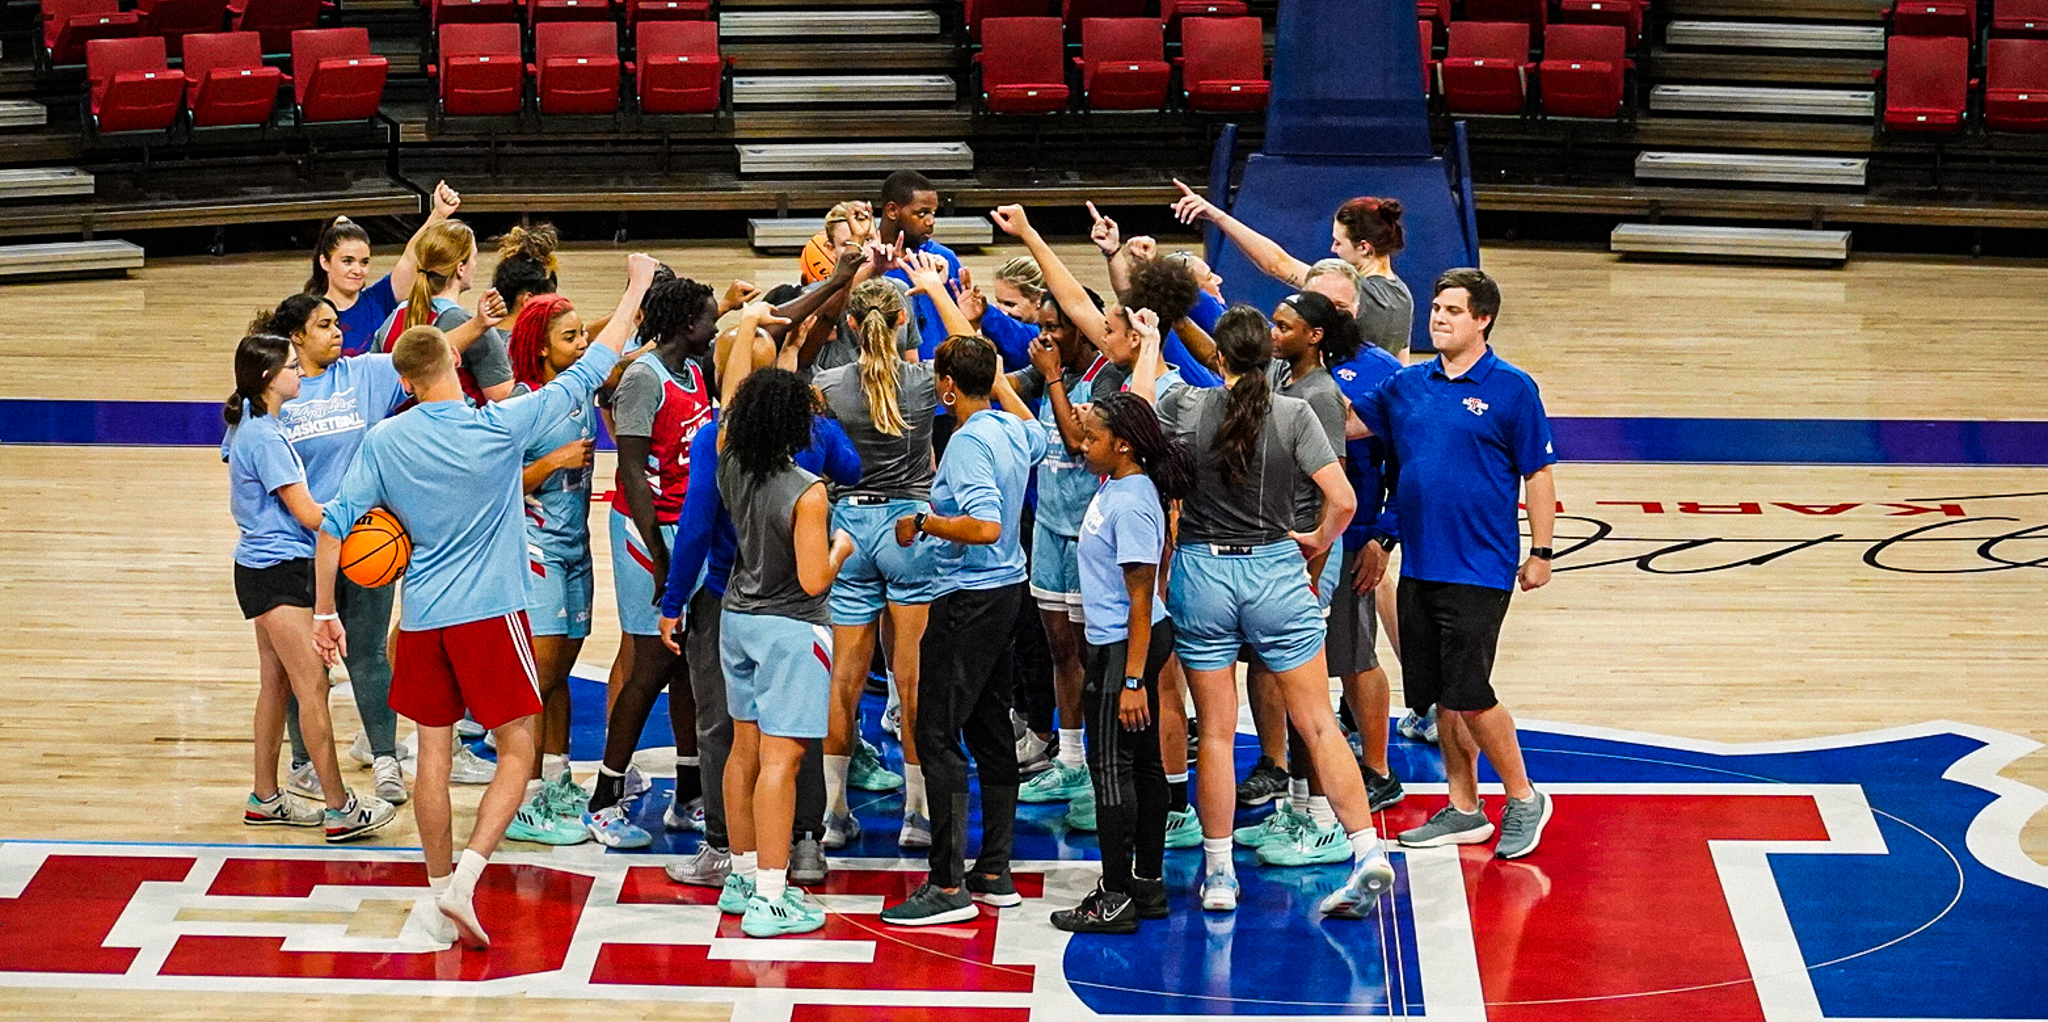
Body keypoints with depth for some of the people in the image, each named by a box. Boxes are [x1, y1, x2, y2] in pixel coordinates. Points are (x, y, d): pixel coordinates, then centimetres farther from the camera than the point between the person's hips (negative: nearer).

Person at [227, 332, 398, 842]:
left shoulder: (254, 427, 11)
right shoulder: (265, 436, -19)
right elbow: (306, 513, -18)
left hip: (266, 566, 10)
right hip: (277, 570, -10)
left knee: (276, 681, 15)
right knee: (312, 684, -9)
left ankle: (265, 798, 23)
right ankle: (340, 808, -7)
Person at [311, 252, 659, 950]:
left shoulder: (384, 442, -1)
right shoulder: (500, 426, -9)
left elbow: (334, 524, -1)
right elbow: (588, 374, -3)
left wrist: (324, 612, 9)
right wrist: (636, 289, 6)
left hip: (422, 617, 4)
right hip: (489, 611, -3)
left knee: (434, 753, 12)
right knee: (518, 749, 3)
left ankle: (440, 891, 16)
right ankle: (465, 874, -14)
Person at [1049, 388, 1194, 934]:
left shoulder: (1132, 505, -22)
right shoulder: (1115, 485, 4)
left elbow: (1141, 601, -23)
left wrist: (1132, 681, -23)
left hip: (1126, 648, -11)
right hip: (1114, 643, 11)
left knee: (1112, 767, -5)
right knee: (1143, 763, 15)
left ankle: (1116, 898, 0)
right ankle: (1148, 883, 24)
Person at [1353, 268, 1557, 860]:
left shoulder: (1511, 389, -5)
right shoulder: (1406, 385, 10)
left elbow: (1538, 475, -4)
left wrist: (1541, 552, -6)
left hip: (1479, 571, -6)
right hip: (1418, 567, 6)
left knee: (1469, 695, -8)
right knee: (1439, 697, 10)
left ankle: (1523, 800, 10)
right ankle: (1464, 810, 21)